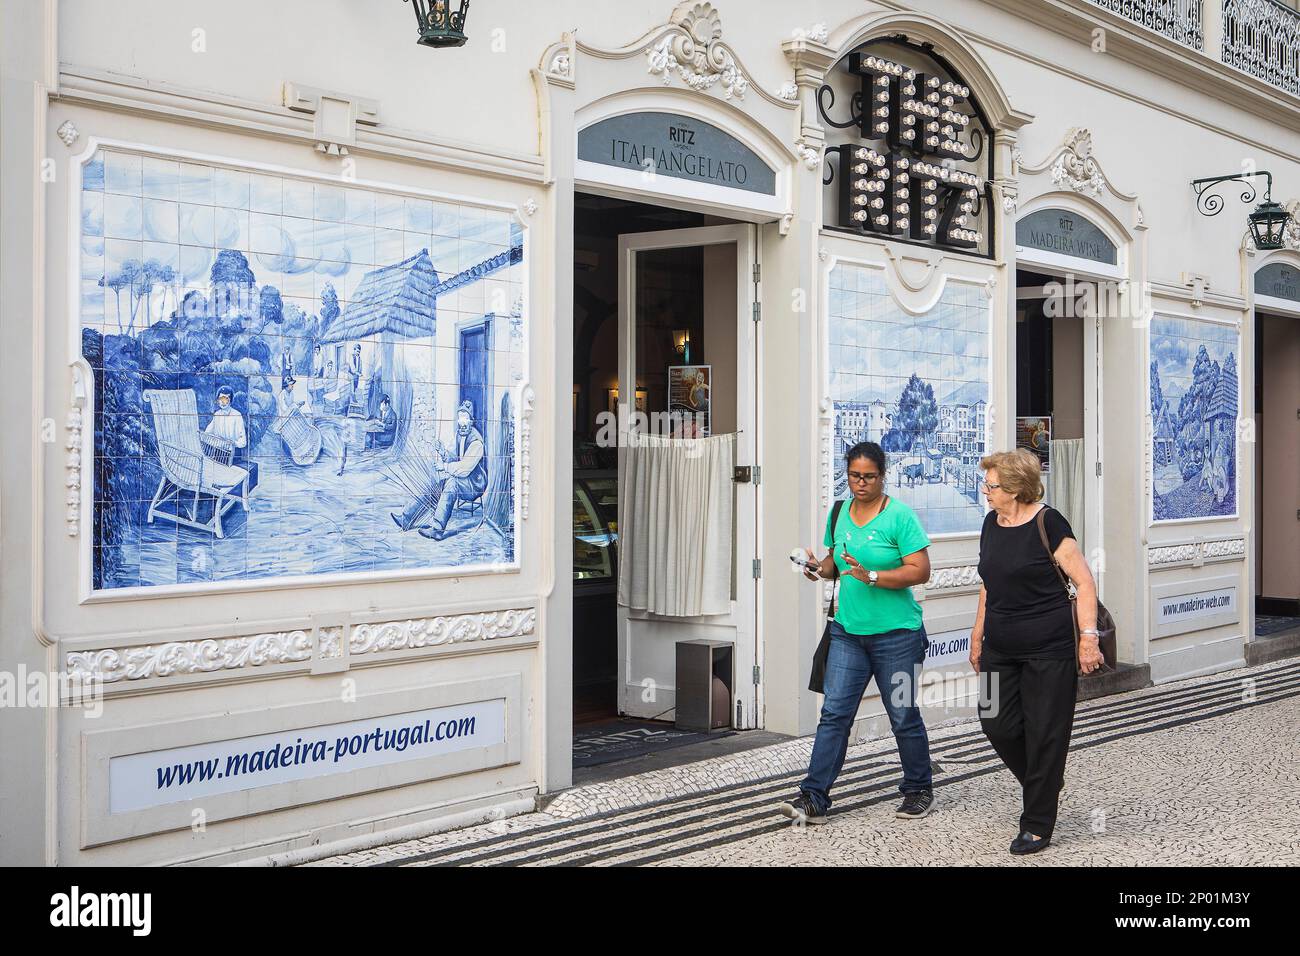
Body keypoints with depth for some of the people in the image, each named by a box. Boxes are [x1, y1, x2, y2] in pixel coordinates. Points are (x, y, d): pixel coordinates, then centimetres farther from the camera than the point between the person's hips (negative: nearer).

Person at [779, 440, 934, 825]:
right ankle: (813, 799, -3)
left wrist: (871, 576, -24)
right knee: (834, 713, -2)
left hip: (895, 634, -4)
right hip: (848, 631, 5)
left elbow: (920, 571, -15)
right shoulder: (838, 514, 8)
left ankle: (919, 790, 27)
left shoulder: (900, 515, -10)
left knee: (903, 716, 8)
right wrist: (820, 568, -1)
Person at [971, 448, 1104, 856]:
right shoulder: (991, 523, 8)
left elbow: (1084, 582, -12)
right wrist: (978, 634, 19)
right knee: (997, 724, 5)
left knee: (1044, 734, 1)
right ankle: (1044, 784, 32)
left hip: (1049, 651, -7)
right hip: (1001, 650, 7)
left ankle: (1037, 826, 12)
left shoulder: (1048, 524, -13)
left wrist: (1088, 637, -17)